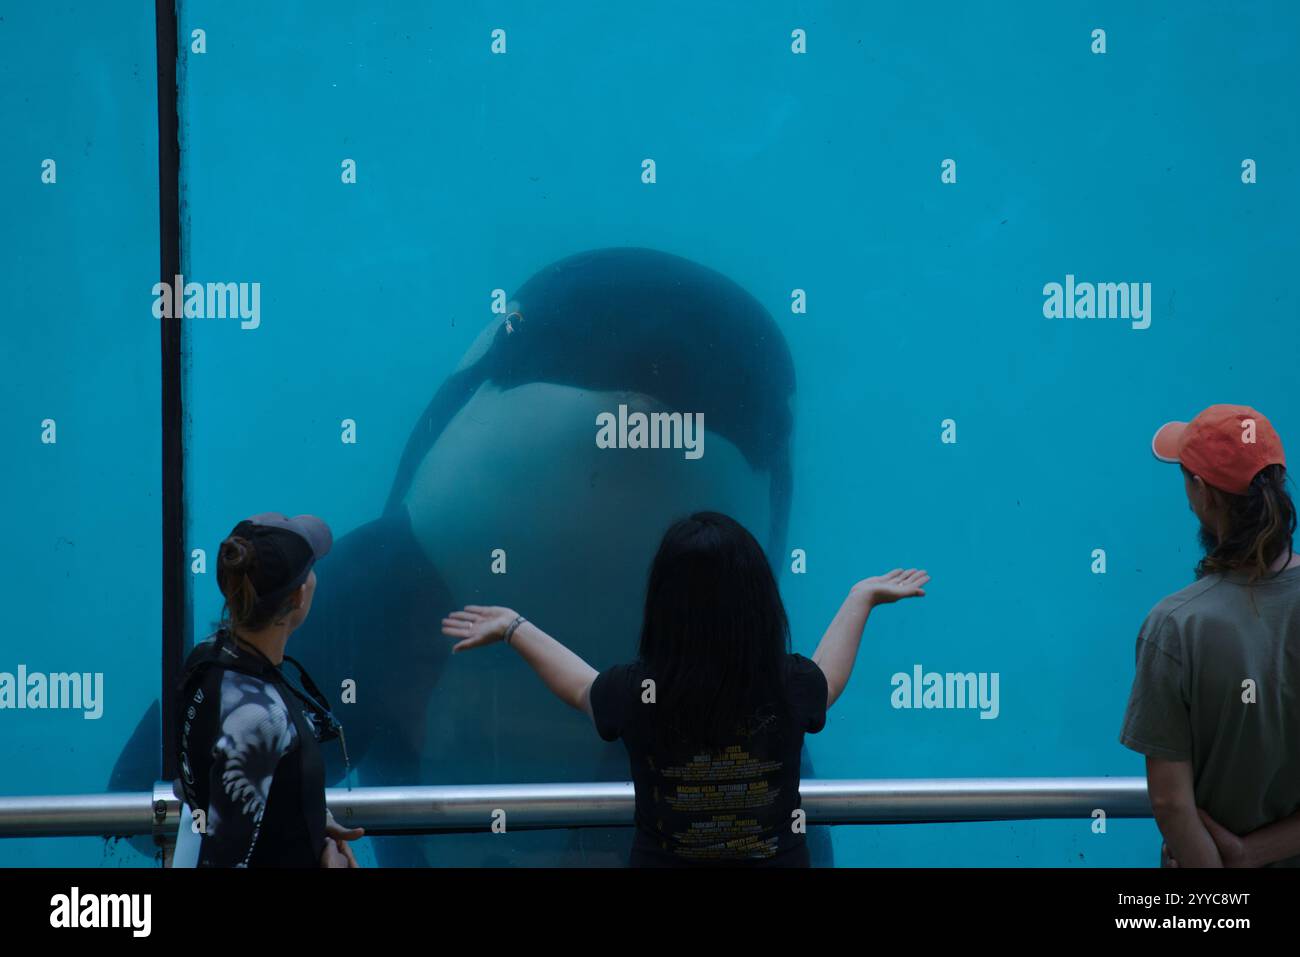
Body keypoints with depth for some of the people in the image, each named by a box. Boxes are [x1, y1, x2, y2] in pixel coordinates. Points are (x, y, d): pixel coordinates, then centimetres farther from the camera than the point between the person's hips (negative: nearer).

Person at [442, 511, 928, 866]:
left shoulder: (634, 690, -19)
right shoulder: (791, 684, -17)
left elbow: (582, 688, 6)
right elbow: (826, 678, 9)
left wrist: (513, 628, 20)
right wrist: (863, 597, 23)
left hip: (661, 857, 0)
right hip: (779, 856, 1)